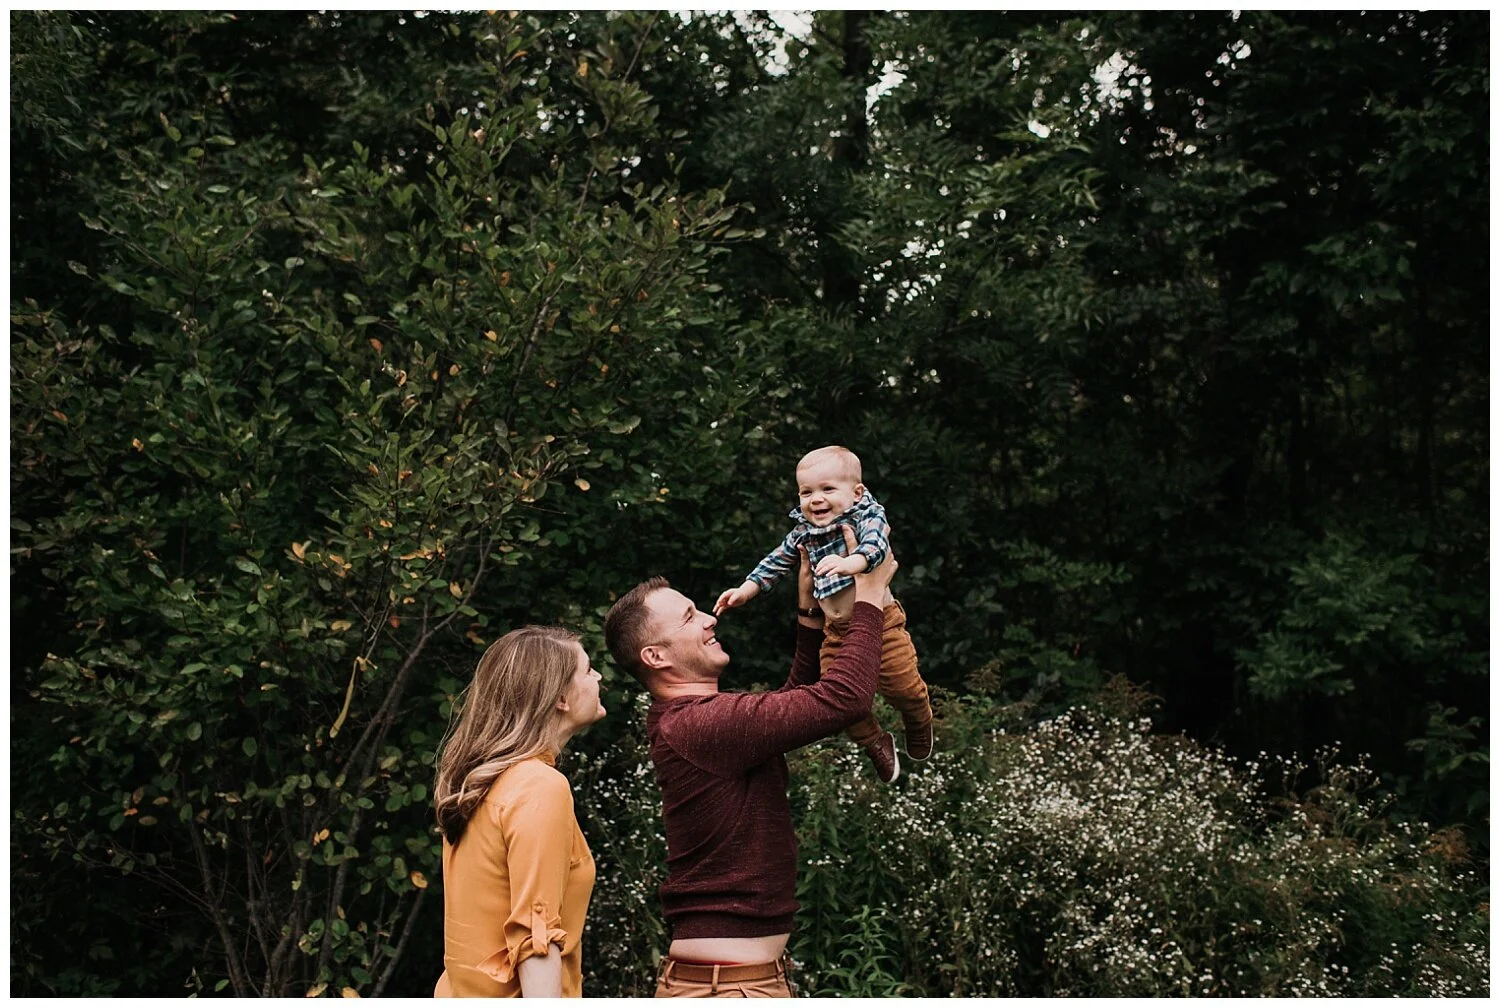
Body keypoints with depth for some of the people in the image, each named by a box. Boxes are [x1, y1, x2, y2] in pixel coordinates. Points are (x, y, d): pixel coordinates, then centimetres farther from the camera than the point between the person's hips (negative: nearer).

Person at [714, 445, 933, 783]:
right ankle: (877, 743, 29)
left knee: (902, 686, -1)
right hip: (837, 631, 5)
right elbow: (776, 562, 16)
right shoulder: (802, 533, 2)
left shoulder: (868, 516, -14)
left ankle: (919, 726, 35)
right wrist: (746, 589, 11)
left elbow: (874, 543, -34)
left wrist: (852, 561, -53)